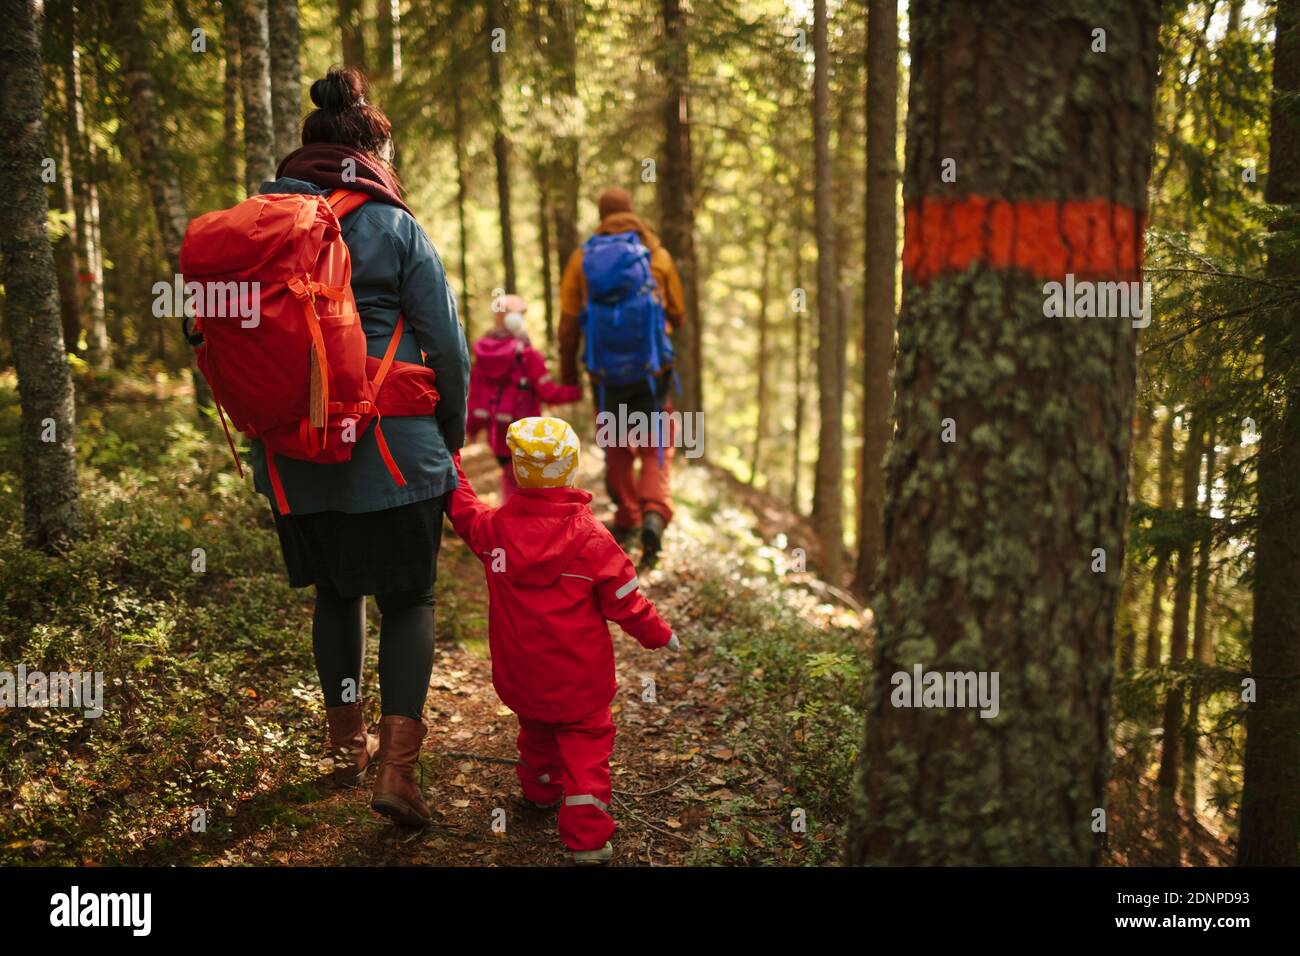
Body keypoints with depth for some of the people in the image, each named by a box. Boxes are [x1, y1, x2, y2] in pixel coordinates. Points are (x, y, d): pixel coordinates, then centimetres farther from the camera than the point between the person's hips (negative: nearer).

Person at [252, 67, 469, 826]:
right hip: (393, 452, -4)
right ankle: (398, 765, -2)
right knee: (409, 598, 9)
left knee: (336, 592, 21)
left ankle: (348, 743, 34)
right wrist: (451, 438, 6)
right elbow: (448, 349, -8)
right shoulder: (394, 228, -8)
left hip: (296, 455, 4)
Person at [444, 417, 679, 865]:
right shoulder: (593, 539, -17)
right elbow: (626, 603, -10)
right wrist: (660, 634, 6)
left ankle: (540, 789, 52)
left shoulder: (493, 527, -9)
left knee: (536, 726, 28)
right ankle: (586, 836, 1)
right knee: (585, 738, 8)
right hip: (578, 679, -4)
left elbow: (461, 507, 14)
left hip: (519, 677, 4)